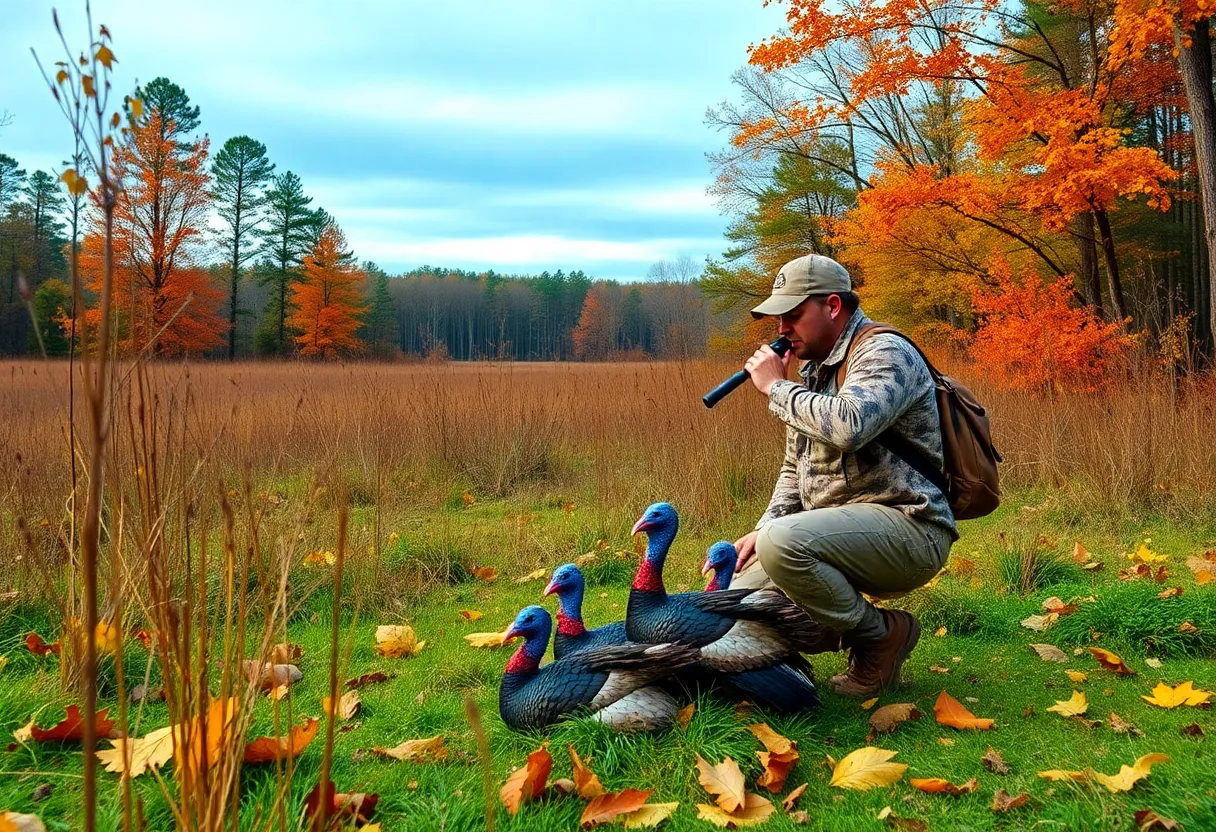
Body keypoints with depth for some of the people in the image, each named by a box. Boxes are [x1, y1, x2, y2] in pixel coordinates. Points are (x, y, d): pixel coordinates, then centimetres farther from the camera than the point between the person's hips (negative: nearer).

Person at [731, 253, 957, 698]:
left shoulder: (884, 352, -11)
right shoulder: (812, 370, 17)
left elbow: (847, 426, -33)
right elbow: (795, 468, 23)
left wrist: (777, 387, -17)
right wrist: (765, 527, 6)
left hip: (906, 528, -9)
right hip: (841, 530, 9)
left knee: (783, 544, -34)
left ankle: (881, 634, -10)